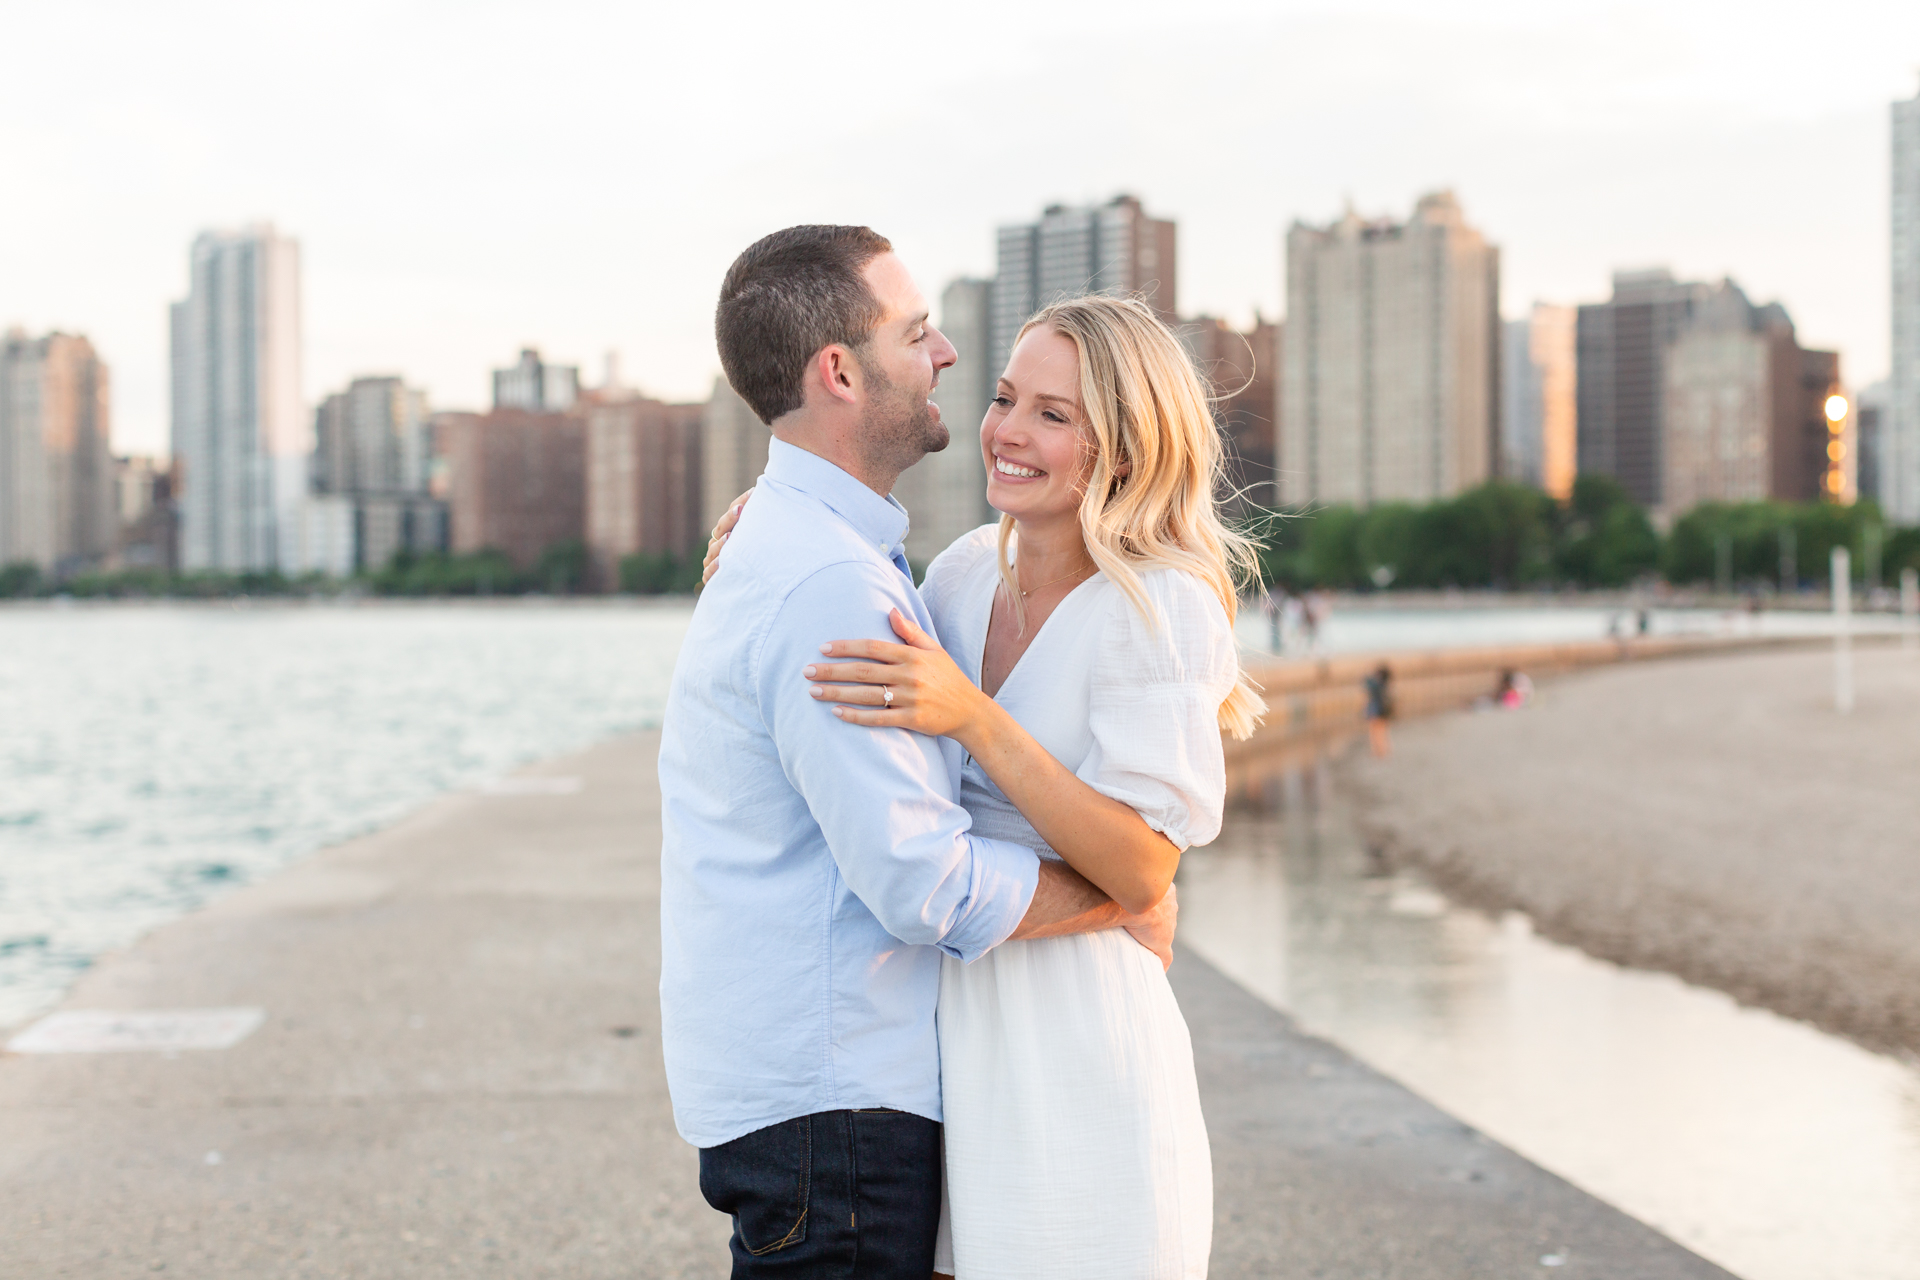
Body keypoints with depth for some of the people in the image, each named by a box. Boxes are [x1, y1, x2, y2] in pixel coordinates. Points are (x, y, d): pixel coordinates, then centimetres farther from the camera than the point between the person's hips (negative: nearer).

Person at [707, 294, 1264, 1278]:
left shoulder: (1165, 608, -14)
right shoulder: (965, 570, 5)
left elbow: (1142, 873, -19)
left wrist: (975, 719, -28)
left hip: (1076, 1034, -6)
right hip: (947, 1016, 6)